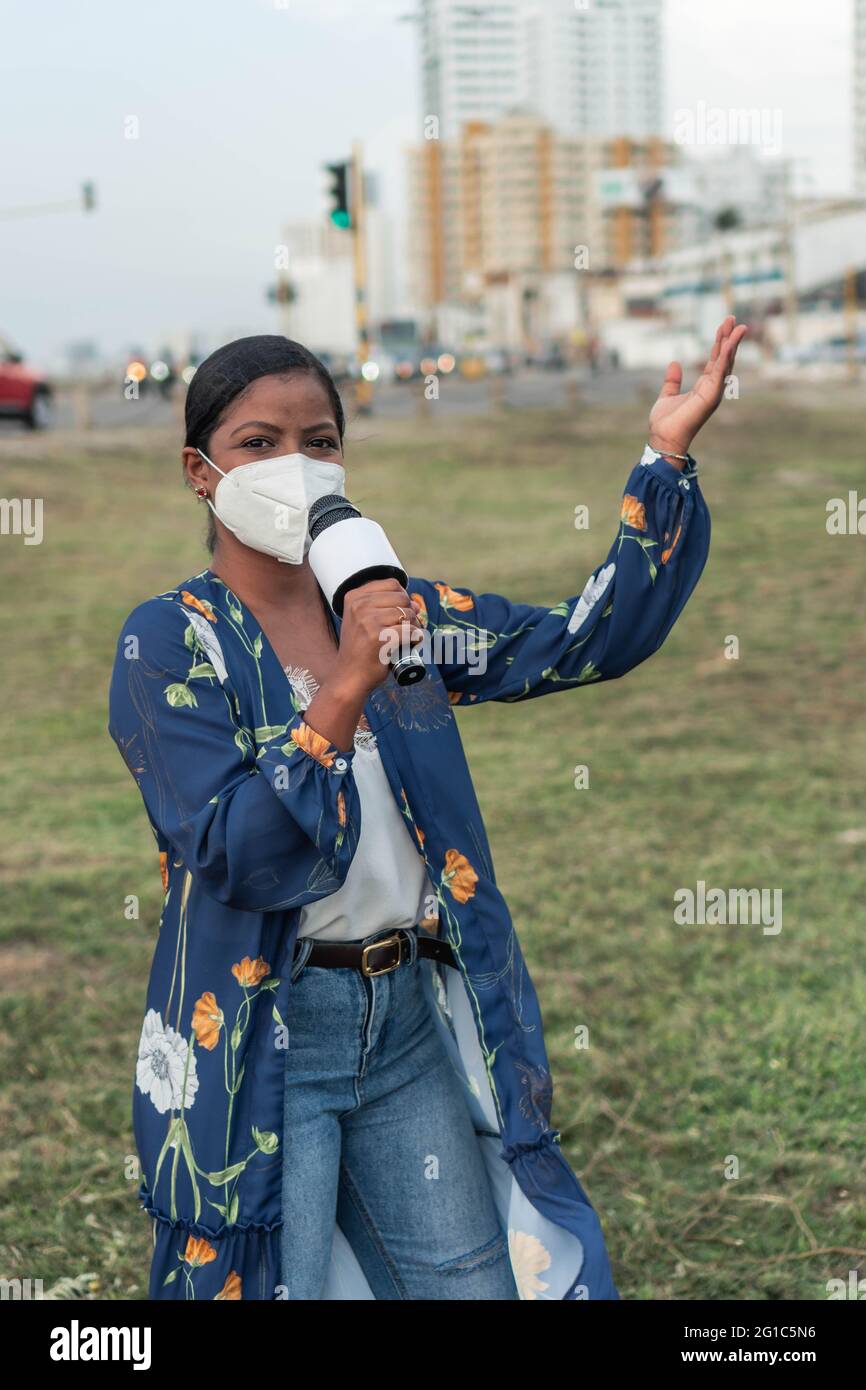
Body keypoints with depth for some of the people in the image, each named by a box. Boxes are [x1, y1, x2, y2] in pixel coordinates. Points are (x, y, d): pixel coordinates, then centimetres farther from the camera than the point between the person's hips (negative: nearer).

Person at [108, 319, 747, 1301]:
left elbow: (591, 640, 2)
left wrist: (665, 456, -4)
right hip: (260, 1035, -4)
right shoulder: (170, 640, -8)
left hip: (413, 1017, 5)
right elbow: (238, 859, -19)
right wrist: (346, 692, -29)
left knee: (474, 1282, 12)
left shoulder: (399, 611, 6)